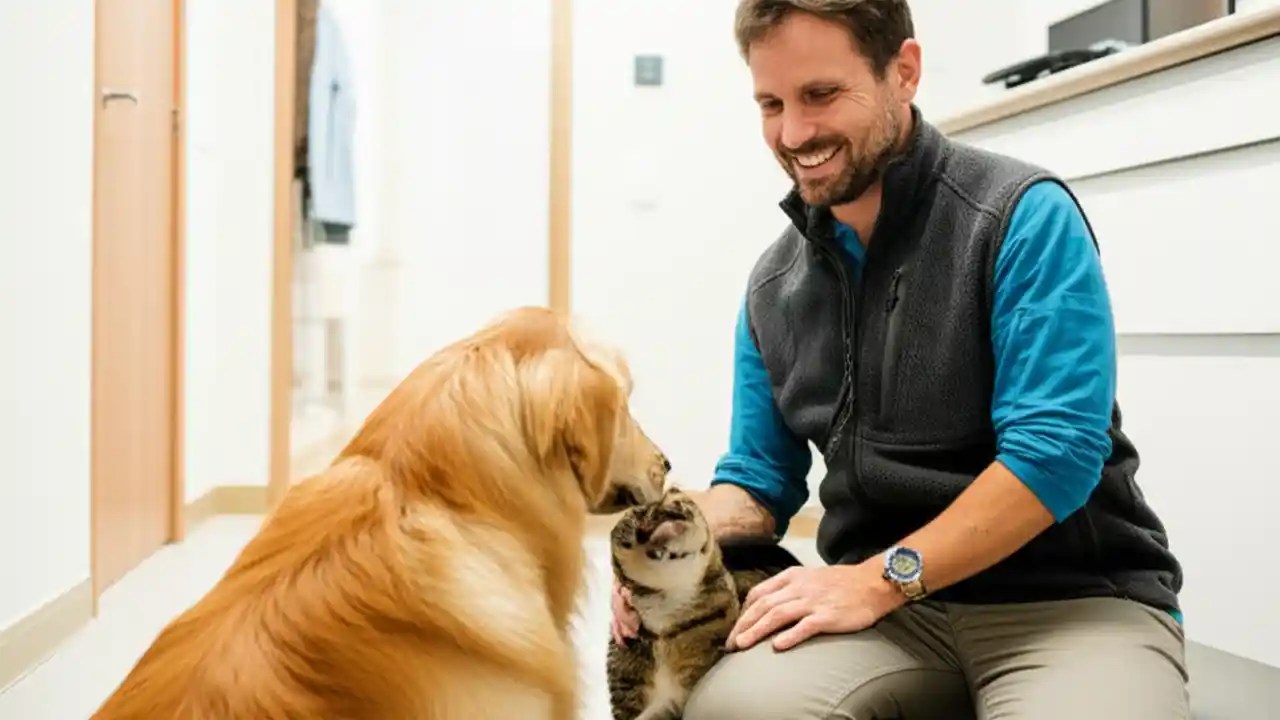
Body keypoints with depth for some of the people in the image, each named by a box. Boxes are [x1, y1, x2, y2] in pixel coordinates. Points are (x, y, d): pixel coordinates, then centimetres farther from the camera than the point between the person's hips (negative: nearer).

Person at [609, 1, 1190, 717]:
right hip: (889, 604, 4)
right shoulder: (774, 284, 9)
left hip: (1072, 601, -3)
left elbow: (1057, 449, -17)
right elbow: (760, 478, 13)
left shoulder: (1024, 215, -9)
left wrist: (879, 579, -19)